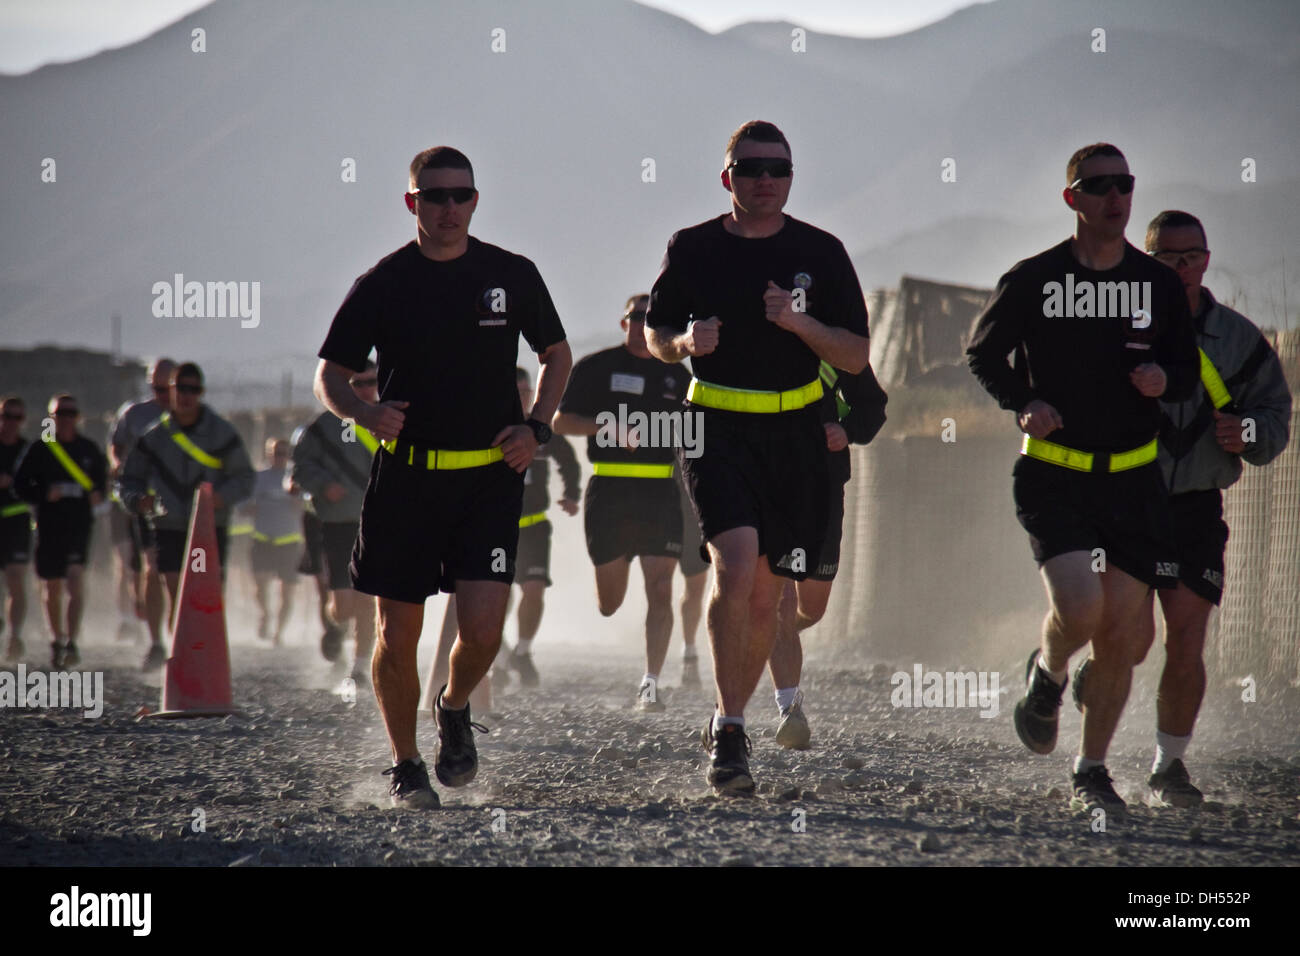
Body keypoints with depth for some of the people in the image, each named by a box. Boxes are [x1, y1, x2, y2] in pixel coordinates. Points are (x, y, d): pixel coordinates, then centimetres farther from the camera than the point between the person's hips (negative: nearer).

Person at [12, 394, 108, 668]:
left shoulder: (90, 450, 6)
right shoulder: (38, 450, 2)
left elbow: (102, 480, 18)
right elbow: (20, 484, 2)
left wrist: (98, 494, -4)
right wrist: (44, 494, -15)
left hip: (80, 524, -1)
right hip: (48, 525, 1)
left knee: (75, 580, -18)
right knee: (52, 588, 10)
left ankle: (71, 643, -22)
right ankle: (58, 641, 28)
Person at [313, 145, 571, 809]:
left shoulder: (513, 276, 4)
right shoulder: (383, 284, 0)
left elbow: (557, 354, 17)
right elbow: (329, 375, 3)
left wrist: (536, 427, 1)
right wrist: (363, 412, -19)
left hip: (490, 475, 0)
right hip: (405, 475, 0)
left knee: (483, 626, -12)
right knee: (397, 636, 1)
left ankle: (454, 709, 21)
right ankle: (405, 766, 21)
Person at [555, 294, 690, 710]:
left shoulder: (676, 374, 14)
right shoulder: (597, 367, 3)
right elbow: (561, 421, -1)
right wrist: (609, 427, -16)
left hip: (661, 492, 2)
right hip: (609, 491, -2)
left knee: (660, 590, -11)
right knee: (609, 603, 3)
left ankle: (650, 683, -9)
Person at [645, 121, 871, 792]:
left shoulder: (821, 253, 4)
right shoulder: (692, 249, 3)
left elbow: (856, 356, 3)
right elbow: (655, 335, 13)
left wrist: (801, 323, -15)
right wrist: (686, 343, -10)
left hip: (794, 434, 2)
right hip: (716, 429, -2)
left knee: (765, 592, 8)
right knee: (736, 567, -21)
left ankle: (728, 725, 27)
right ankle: (729, 730, -13)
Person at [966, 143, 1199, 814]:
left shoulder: (1160, 286, 5)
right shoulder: (1032, 281, -3)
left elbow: (1186, 370, 14)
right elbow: (984, 351, 9)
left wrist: (1164, 379, -10)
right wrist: (1023, 403, -8)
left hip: (1133, 481, 3)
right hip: (1053, 476, -3)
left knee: (1120, 637, 1)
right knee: (1079, 610, -21)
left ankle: (1091, 771, 18)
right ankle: (1047, 673, 15)